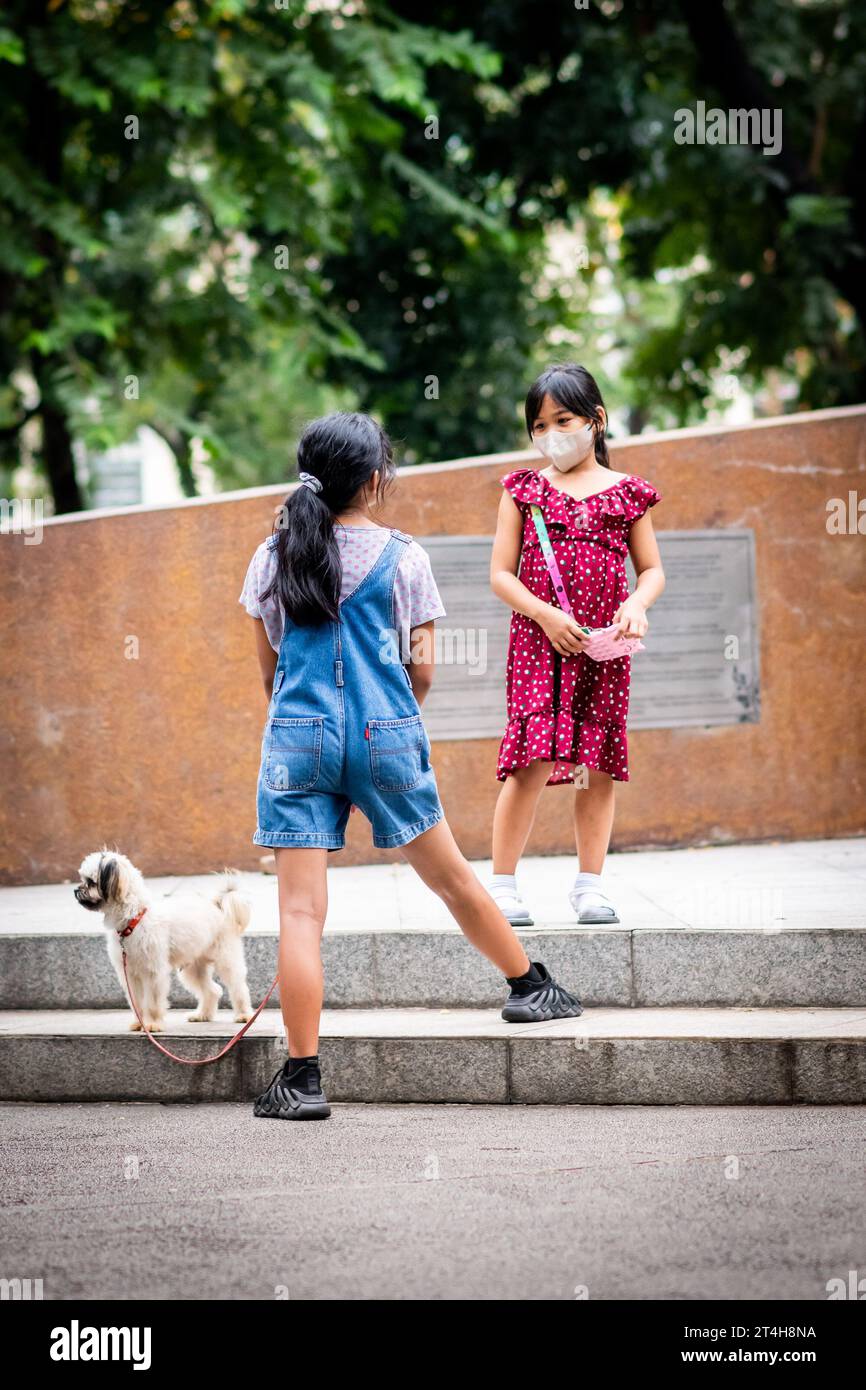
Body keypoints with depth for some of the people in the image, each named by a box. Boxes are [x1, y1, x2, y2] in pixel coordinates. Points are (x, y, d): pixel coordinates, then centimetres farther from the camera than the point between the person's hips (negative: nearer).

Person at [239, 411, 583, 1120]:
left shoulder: (275, 557, 6)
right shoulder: (402, 556, 1)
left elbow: (268, 665, 11)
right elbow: (421, 668, 2)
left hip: (298, 740, 1)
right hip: (385, 737, 0)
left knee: (301, 910, -3)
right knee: (451, 876, 18)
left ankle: (302, 1079, -6)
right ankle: (530, 986, 36)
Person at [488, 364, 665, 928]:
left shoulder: (626, 492, 9)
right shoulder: (525, 489, 6)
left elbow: (653, 569, 12)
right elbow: (501, 573, 3)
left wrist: (637, 603, -10)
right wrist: (546, 615, -12)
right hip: (539, 643, -2)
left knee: (599, 764, 5)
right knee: (535, 759, -12)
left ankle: (590, 882, 16)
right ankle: (503, 883, -4)